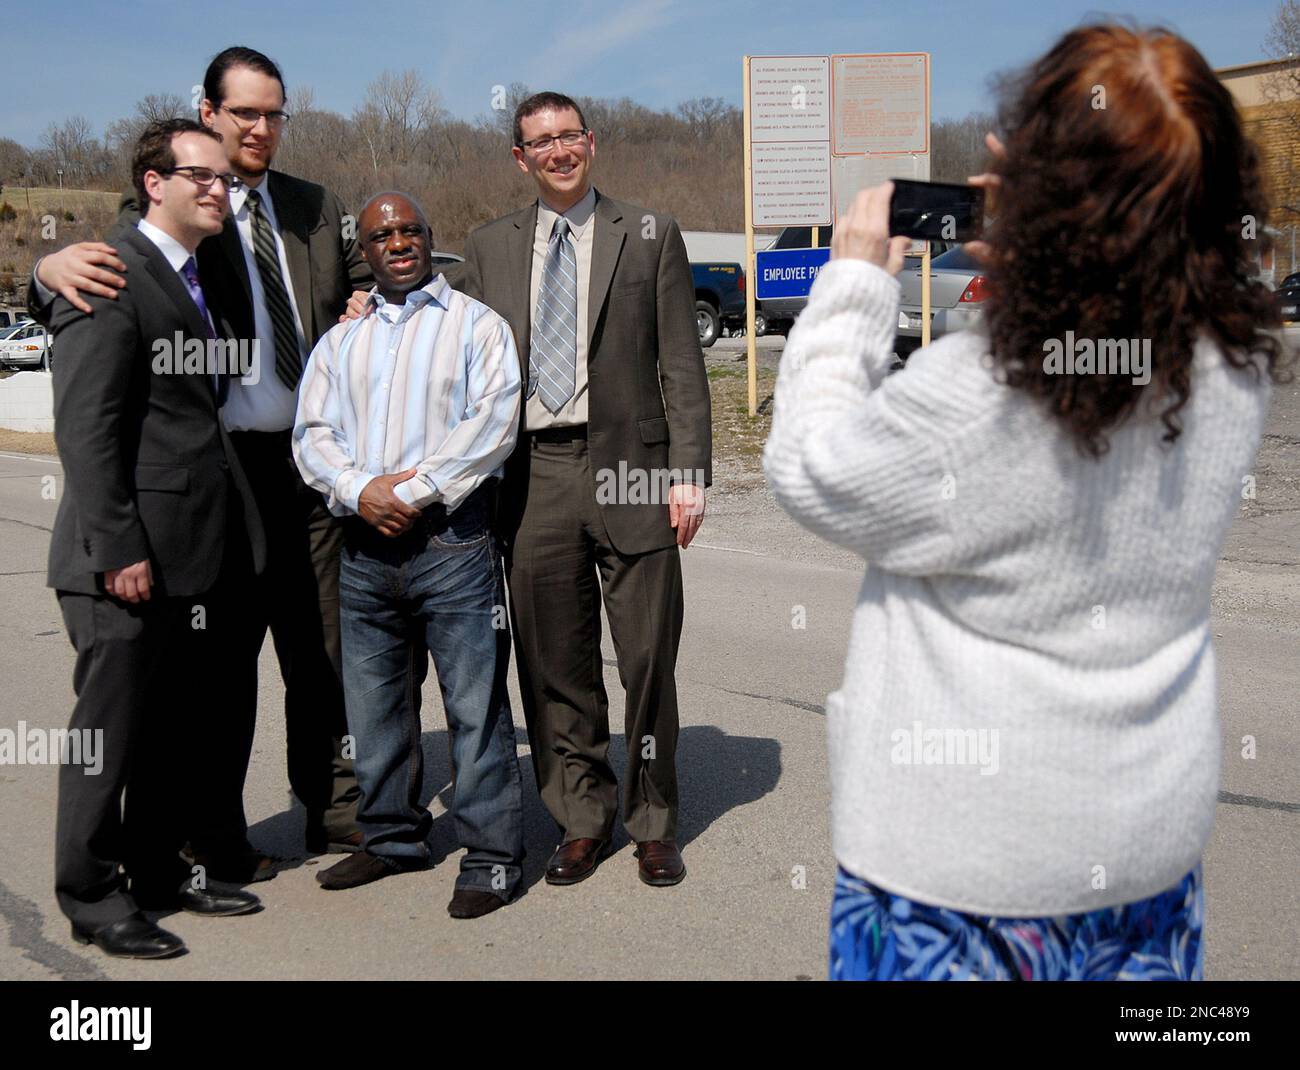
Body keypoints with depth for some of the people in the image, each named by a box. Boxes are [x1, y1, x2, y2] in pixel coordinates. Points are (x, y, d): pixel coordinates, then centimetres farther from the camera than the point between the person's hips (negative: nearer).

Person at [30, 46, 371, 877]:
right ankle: (219, 837, 17)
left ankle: (334, 809, 25)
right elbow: (91, 272, -10)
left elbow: (369, 293, 24)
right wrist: (55, 266, -32)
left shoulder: (319, 209, 13)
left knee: (323, 645, 11)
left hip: (311, 460, 4)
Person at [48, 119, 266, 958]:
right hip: (132, 562, -9)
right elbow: (85, 427, -17)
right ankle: (92, 897, 19)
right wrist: (119, 549, -21)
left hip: (197, 557, 9)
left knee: (189, 724, 17)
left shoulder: (195, 281, 17)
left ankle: (159, 867, 33)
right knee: (113, 729, 4)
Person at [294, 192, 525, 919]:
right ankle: (394, 838, 28)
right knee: (375, 703, 12)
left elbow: (493, 421, -8)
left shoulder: (475, 324, 5)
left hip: (452, 539, -5)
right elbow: (313, 435, 9)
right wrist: (360, 490, -10)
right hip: (366, 544, 5)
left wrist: (416, 489, -13)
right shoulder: (341, 342, 19)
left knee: (476, 703, -3)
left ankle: (492, 855, 6)